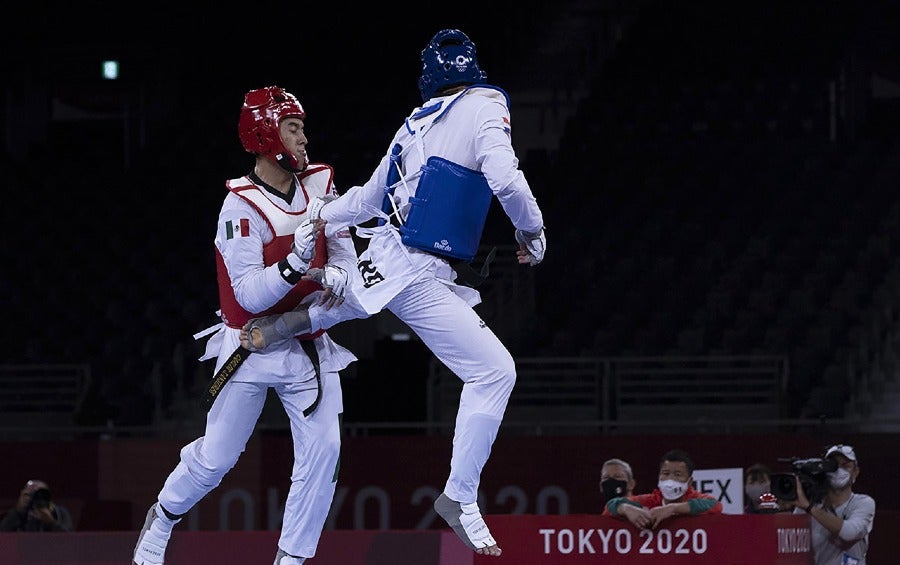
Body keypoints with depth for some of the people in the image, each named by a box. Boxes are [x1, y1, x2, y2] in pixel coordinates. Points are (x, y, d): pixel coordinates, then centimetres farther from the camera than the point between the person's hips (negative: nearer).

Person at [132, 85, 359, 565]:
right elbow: (250, 297, -22)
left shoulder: (320, 184, 0)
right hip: (252, 346, -4)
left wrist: (336, 275, -21)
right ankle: (162, 518, 32)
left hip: (309, 346, 4)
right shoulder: (242, 205, -17)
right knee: (216, 457, 3)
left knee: (322, 450, -11)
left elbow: (344, 253, 3)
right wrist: (294, 263, -38)